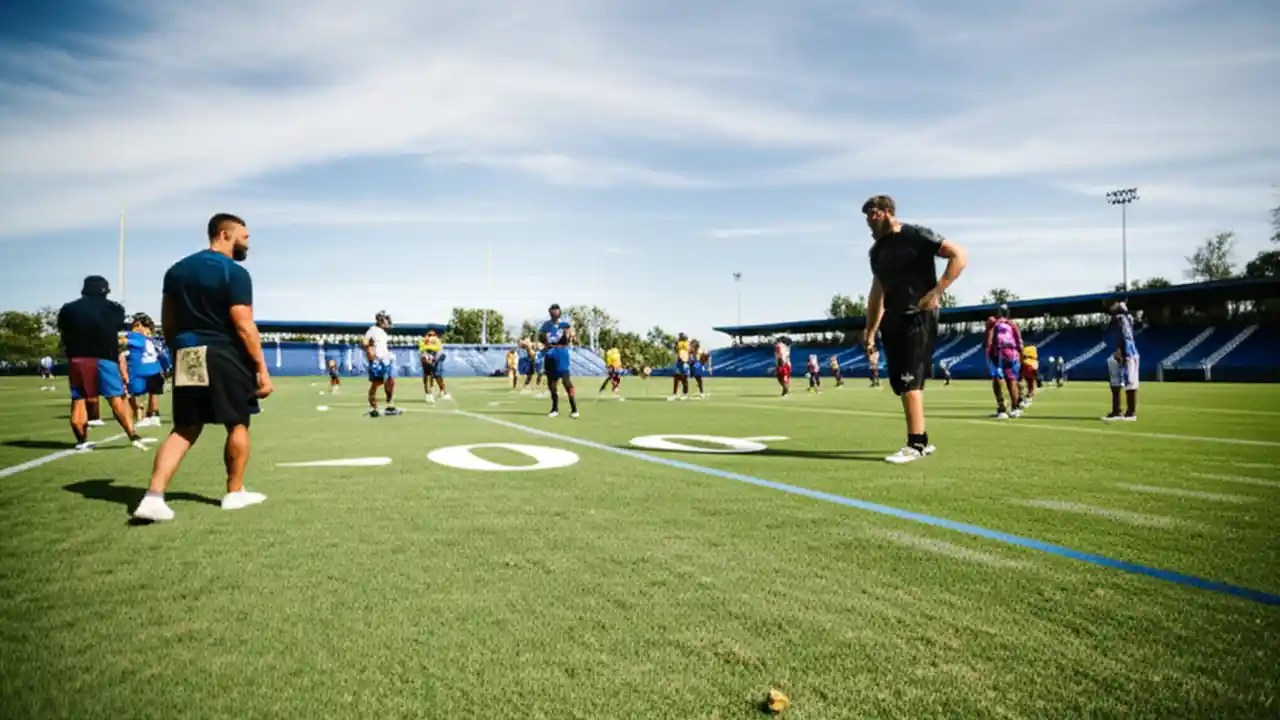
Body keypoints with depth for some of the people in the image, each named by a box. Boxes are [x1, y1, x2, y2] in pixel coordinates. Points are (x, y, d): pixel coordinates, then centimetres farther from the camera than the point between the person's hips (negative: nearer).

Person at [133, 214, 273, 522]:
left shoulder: (177, 269, 13)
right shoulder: (234, 272, -11)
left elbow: (168, 323, 15)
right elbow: (244, 327, -16)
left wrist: (178, 354, 23)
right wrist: (262, 369, -14)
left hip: (186, 355, 7)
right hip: (224, 355, -6)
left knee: (184, 429, 10)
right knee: (238, 423, 9)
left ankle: (154, 496, -1)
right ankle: (234, 493, 18)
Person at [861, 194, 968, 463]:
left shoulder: (916, 236, -8)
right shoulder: (877, 250, 14)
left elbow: (959, 255, -13)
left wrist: (936, 292, -20)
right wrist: (870, 330, 15)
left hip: (918, 318, -8)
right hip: (893, 320, 8)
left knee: (909, 382, -11)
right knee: (900, 383, 8)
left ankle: (915, 445, -4)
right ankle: (922, 440, 20)